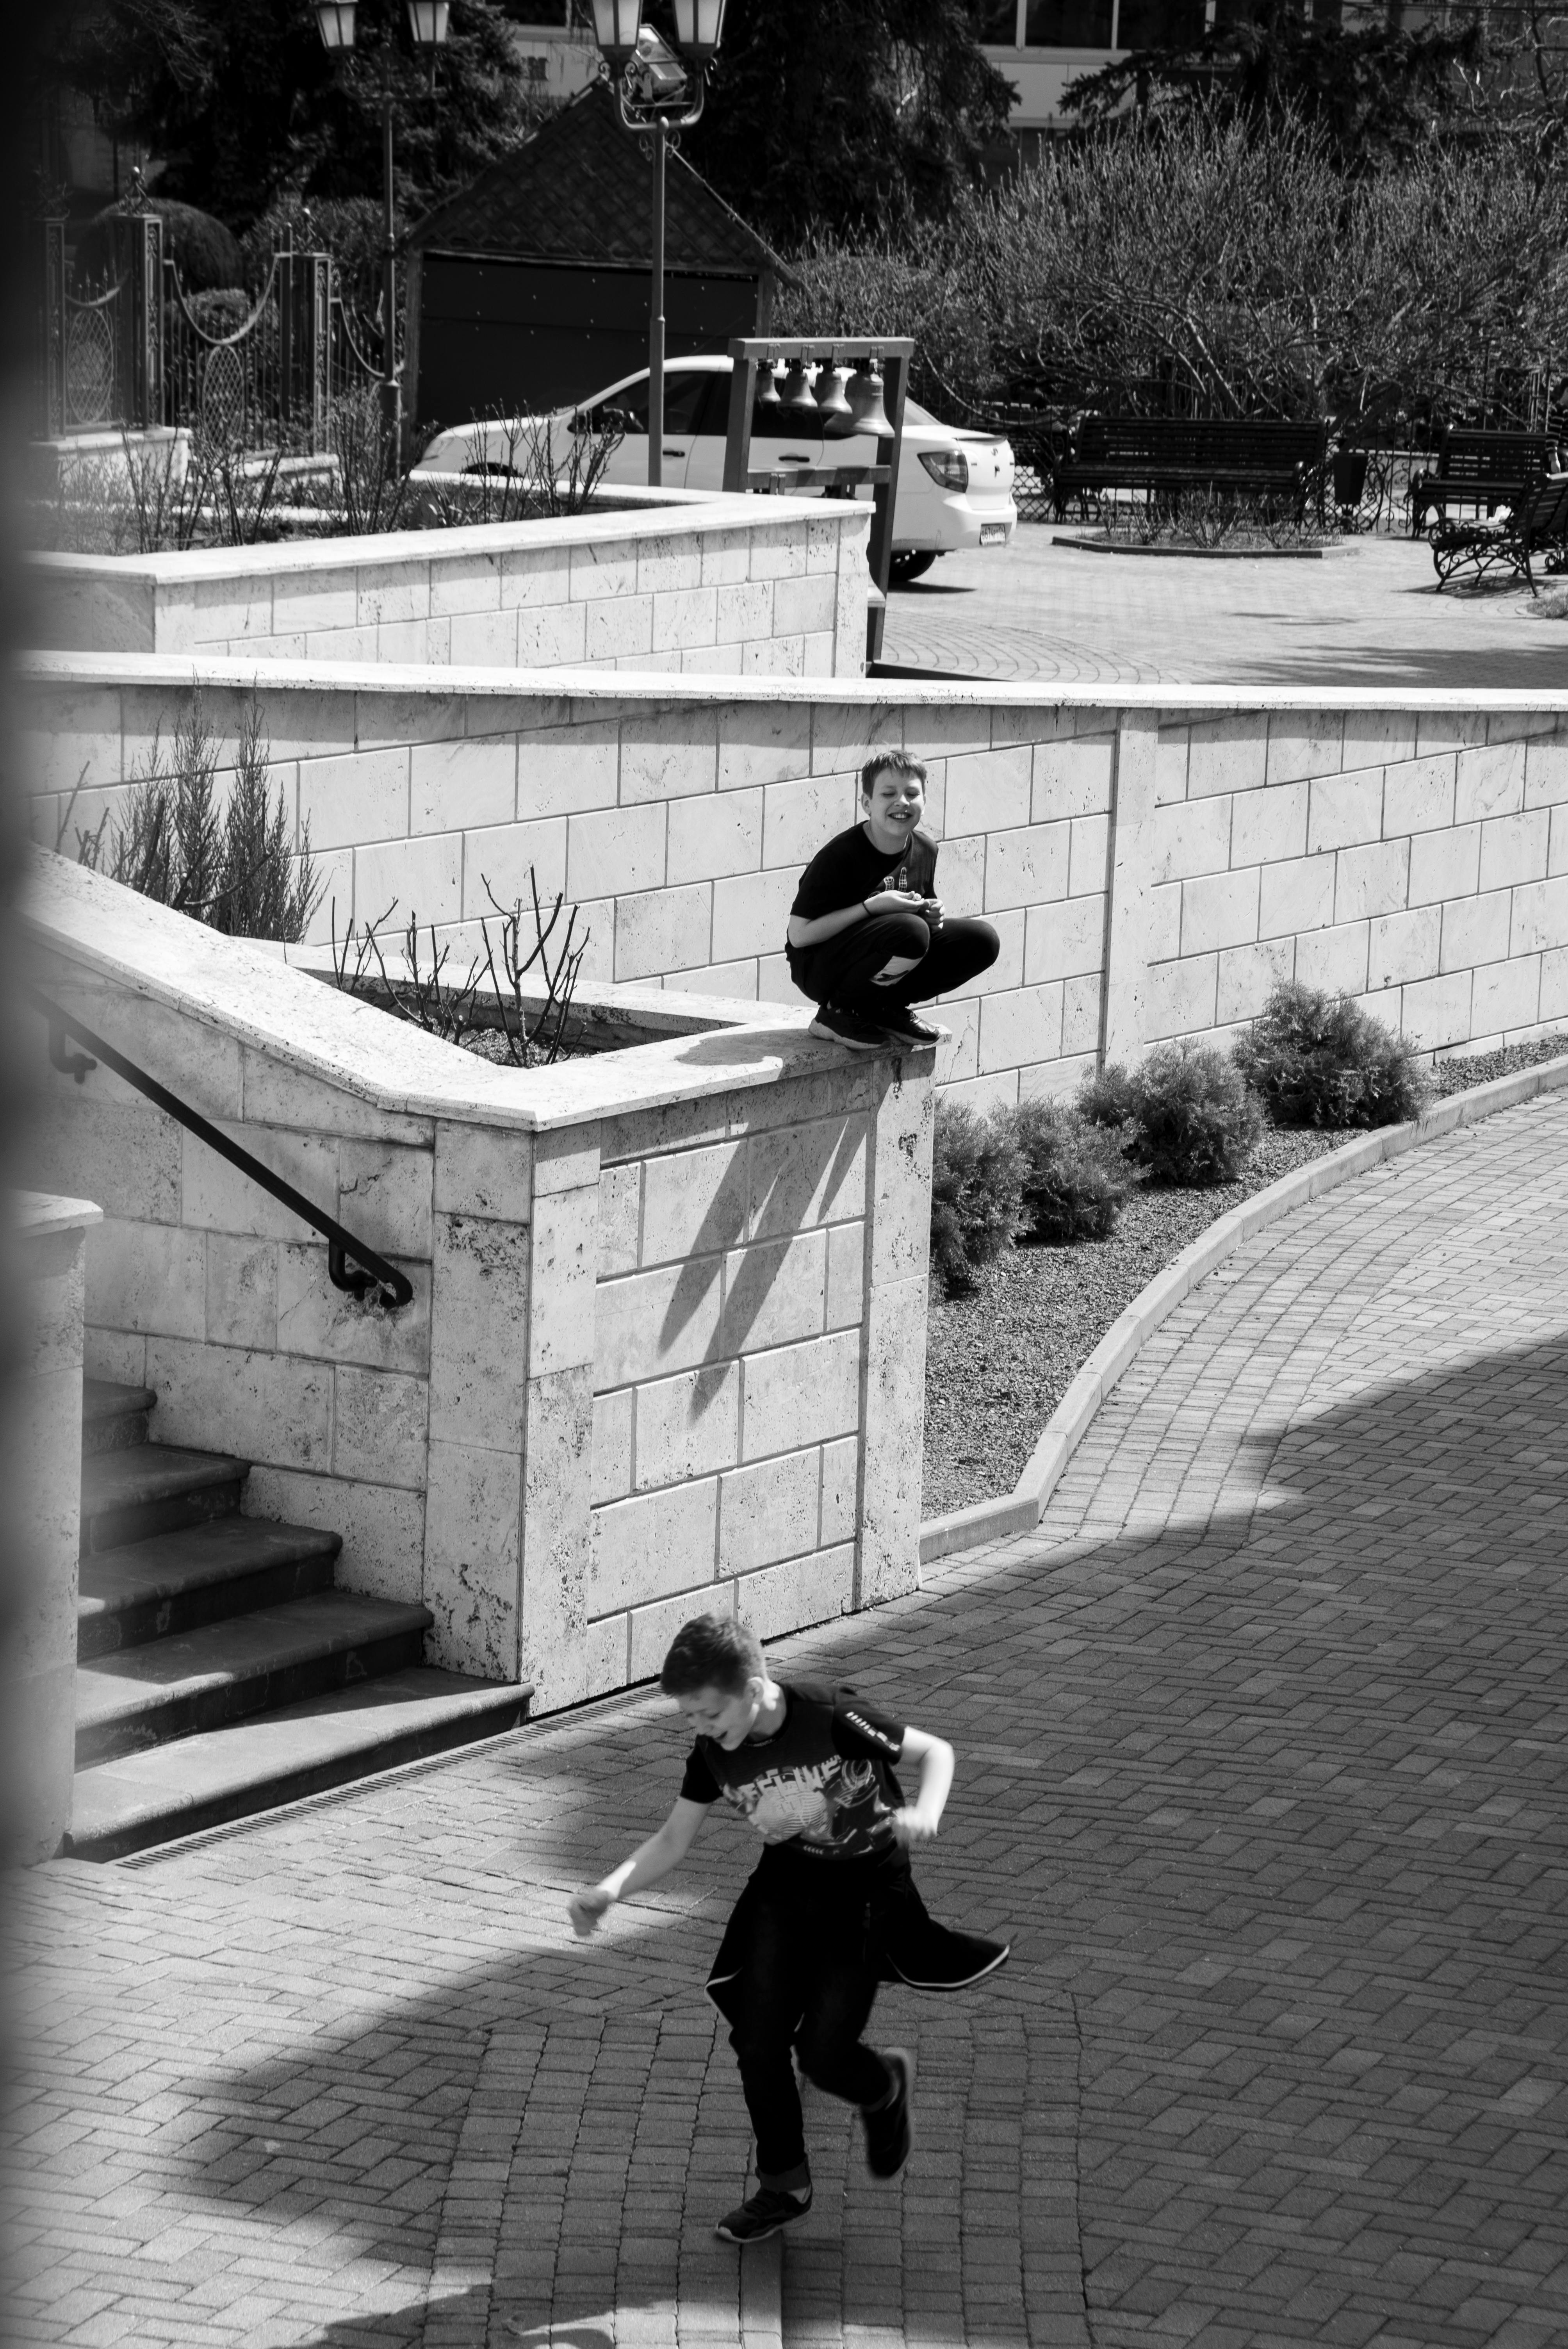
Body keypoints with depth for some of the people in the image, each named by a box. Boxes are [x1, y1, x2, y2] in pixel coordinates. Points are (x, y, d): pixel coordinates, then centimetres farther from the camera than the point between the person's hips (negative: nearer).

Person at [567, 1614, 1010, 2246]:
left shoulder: (832, 1718, -28)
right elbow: (673, 1841, -3)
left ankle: (885, 2085, 29)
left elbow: (935, 1752, -15)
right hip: (785, 1881, 5)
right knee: (757, 2040, -4)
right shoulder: (714, 1752, -13)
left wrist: (924, 1813, -36)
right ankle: (783, 2186, 17)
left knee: (822, 2055, -8)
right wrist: (609, 1889, -20)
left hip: (865, 1886, -5)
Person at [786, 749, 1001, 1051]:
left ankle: (885, 1010, 6)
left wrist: (932, 916, -7)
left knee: (982, 941, -7)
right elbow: (800, 934, -23)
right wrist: (872, 907, -26)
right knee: (909, 931, -35)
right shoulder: (841, 855, -20)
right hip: (820, 968, -7)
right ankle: (838, 1012, -12)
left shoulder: (924, 850, 2)